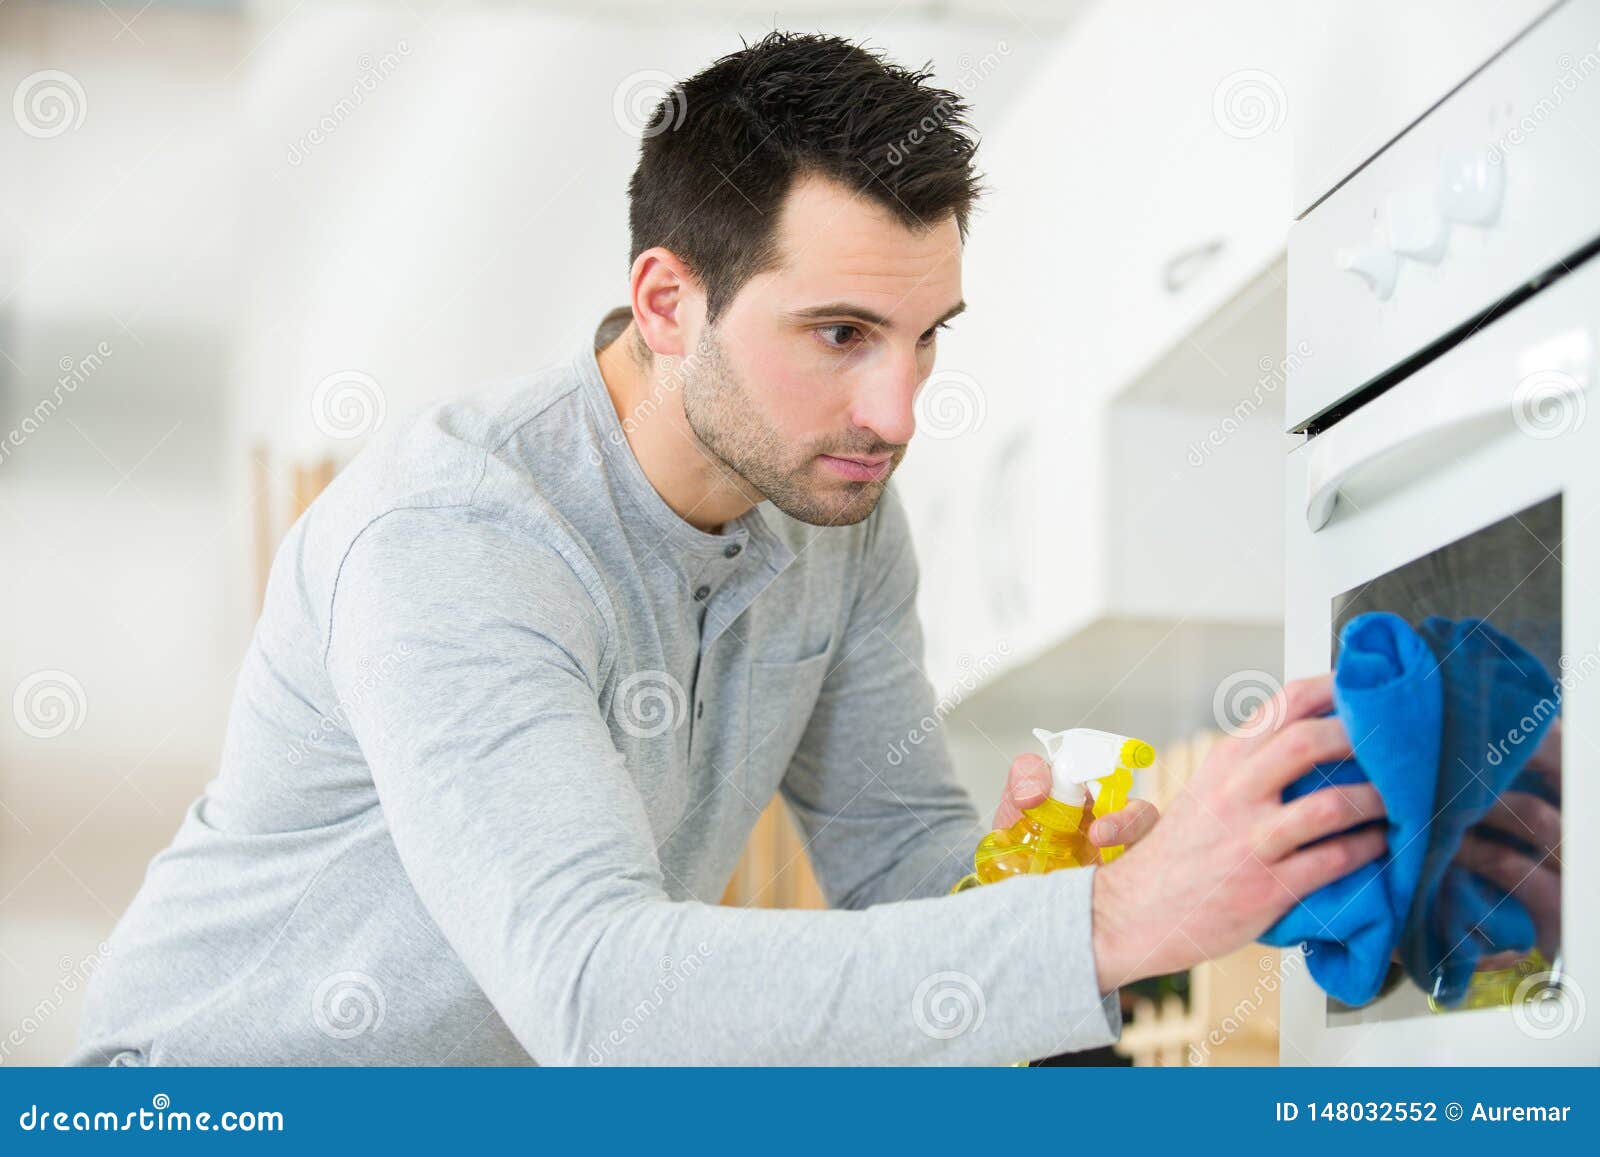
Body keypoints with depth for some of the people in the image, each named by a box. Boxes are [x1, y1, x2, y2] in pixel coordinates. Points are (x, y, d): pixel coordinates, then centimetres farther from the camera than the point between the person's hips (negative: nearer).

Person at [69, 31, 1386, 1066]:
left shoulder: (835, 503, -6)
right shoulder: (448, 543, -30)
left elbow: (895, 853, 0)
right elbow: (593, 988, -41)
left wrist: (1033, 882, -24)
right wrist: (1113, 924, -47)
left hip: (546, 1089, 6)